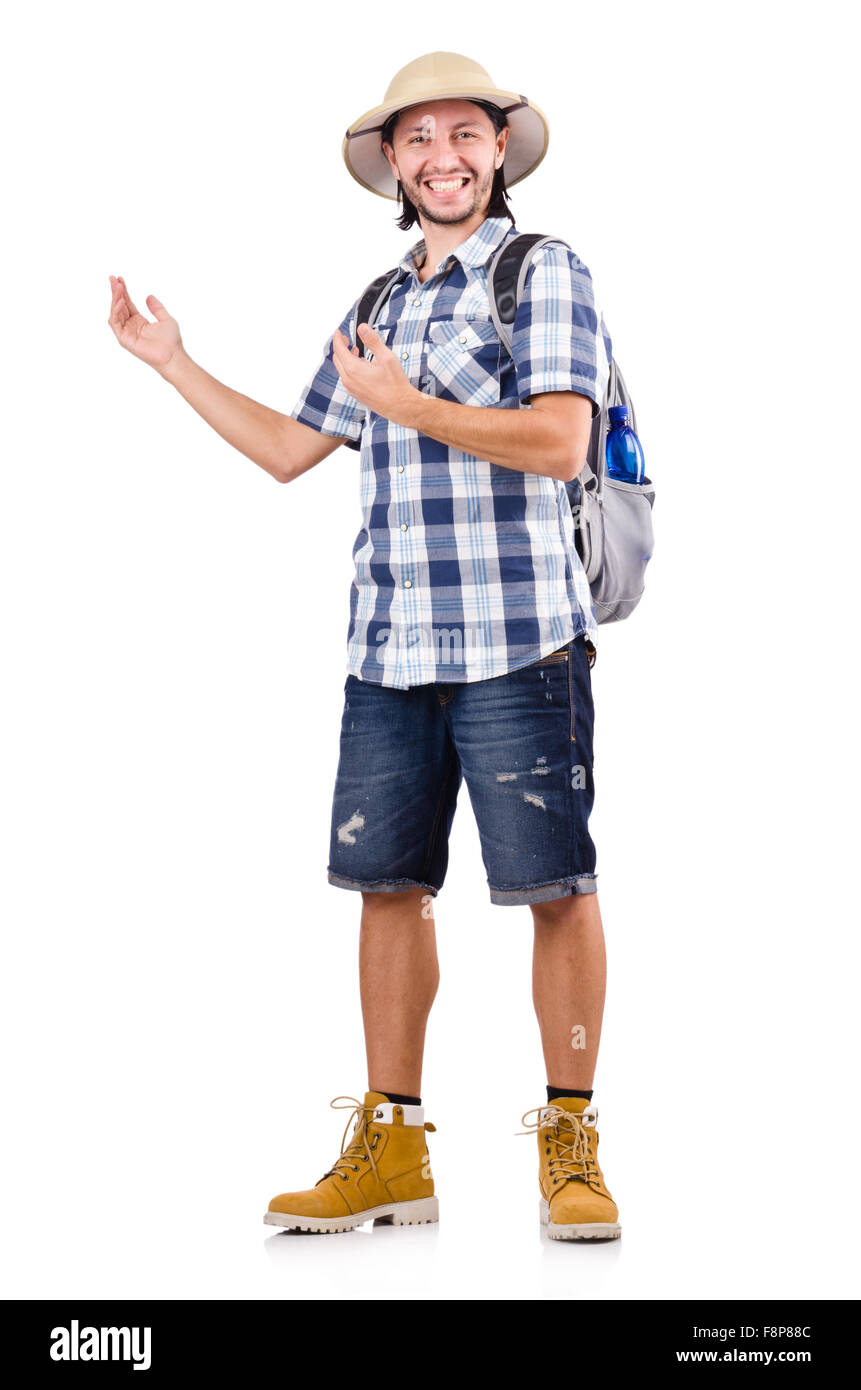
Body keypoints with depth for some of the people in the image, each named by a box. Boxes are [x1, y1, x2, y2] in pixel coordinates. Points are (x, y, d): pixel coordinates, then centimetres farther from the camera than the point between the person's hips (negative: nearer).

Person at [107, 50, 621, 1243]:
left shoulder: (546, 274, 0)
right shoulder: (380, 305, 19)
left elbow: (557, 439, -14)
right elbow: (289, 449, 25)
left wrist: (405, 404, -13)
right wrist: (173, 362, 23)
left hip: (517, 645, -6)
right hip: (388, 650, 6)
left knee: (556, 886, -2)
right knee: (388, 881, 6)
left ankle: (571, 1144, 10)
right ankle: (390, 1149, 16)